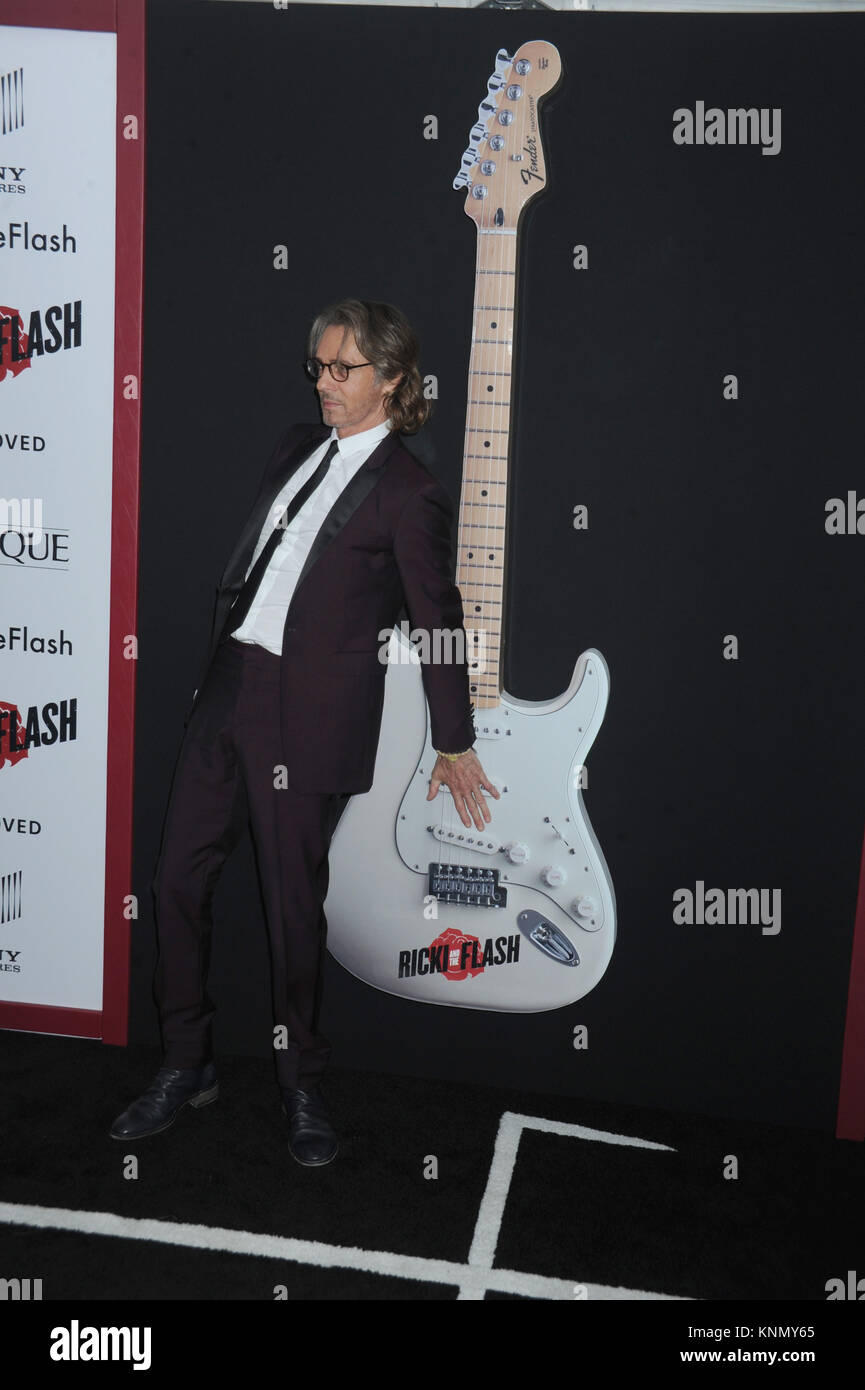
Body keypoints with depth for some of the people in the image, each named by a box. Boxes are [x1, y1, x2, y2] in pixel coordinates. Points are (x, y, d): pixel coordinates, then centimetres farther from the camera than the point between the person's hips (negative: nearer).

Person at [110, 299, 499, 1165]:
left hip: (309, 713, -7)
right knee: (178, 877, 9)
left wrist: (454, 745, -1)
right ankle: (186, 1067, 26)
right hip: (226, 686, 7)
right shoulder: (298, 445, 12)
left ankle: (302, 1091, 25)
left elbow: (438, 621, -5)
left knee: (292, 903, 3)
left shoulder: (408, 493, -9)